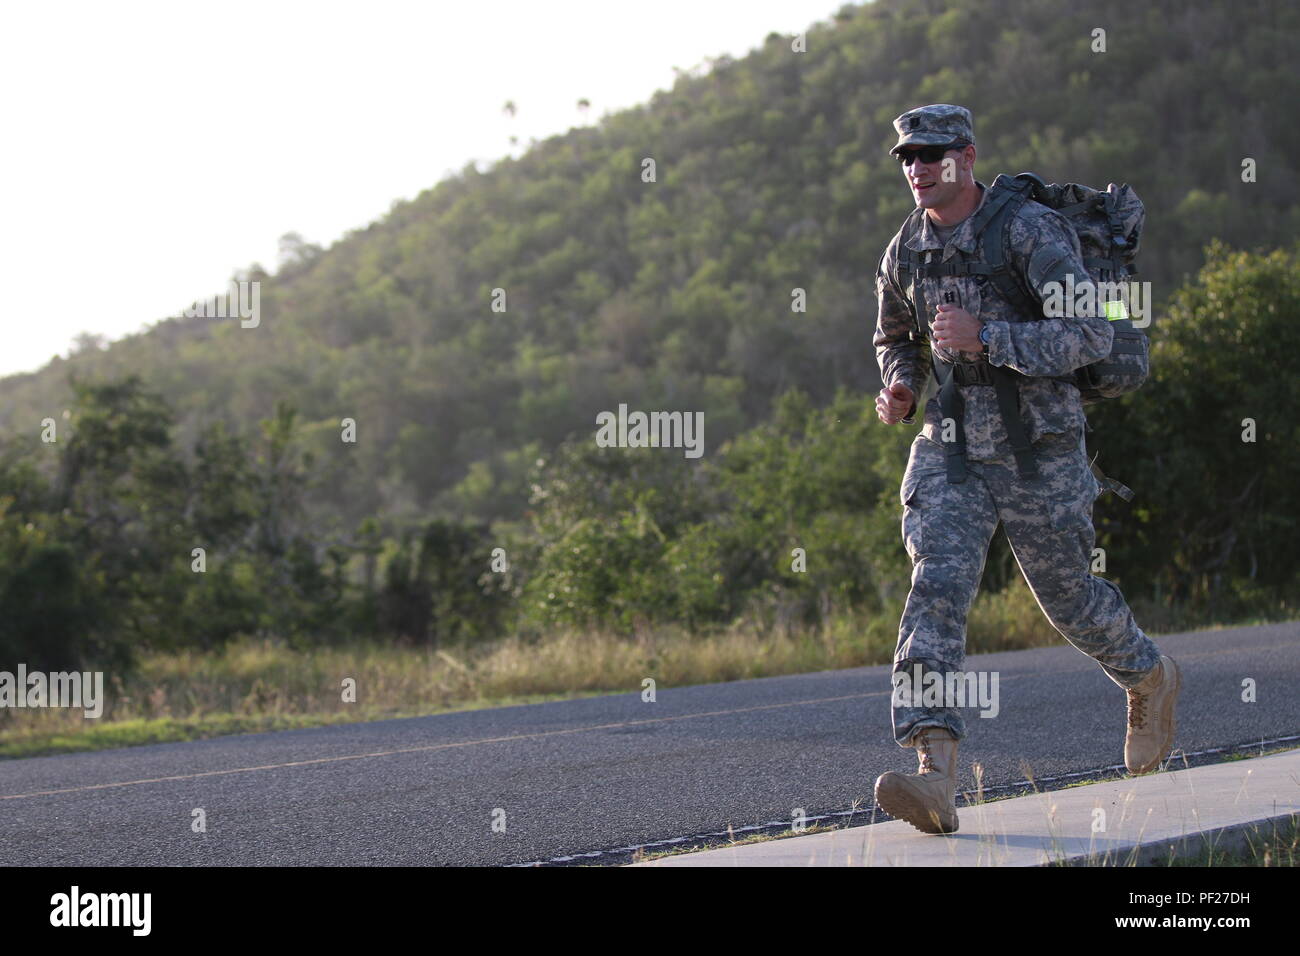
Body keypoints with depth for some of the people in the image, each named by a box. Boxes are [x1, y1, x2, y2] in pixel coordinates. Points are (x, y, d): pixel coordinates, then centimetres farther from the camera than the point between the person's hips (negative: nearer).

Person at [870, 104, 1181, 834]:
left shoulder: (1033, 232, -15)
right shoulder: (906, 254, 5)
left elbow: (1091, 336, -22)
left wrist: (984, 337, -29)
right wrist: (899, 388, 3)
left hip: (1040, 452, -4)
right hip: (952, 450, 4)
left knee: (1070, 598, 13)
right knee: (937, 589, -17)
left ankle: (1150, 679, 48)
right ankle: (935, 777, -29)